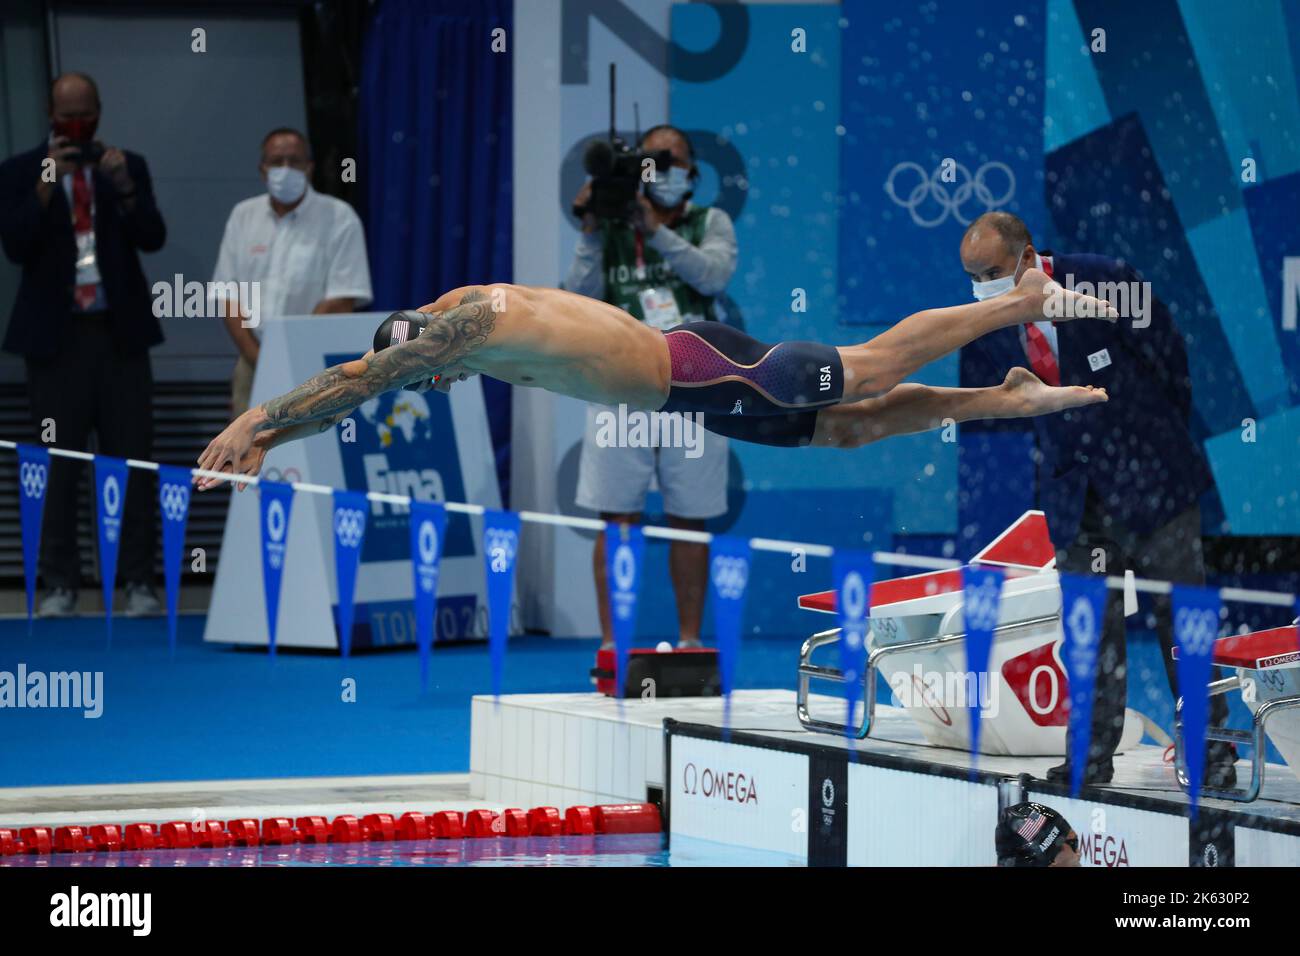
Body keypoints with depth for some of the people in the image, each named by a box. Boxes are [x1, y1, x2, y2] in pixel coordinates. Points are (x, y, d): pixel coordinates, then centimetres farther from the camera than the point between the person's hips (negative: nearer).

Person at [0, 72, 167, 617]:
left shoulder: (127, 167, 10)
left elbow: (153, 238, -1)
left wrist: (125, 188, -16)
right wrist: (47, 184, -18)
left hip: (120, 332, 1)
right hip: (56, 335, -1)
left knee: (133, 461, -3)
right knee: (58, 464, -1)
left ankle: (138, 582, -1)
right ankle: (59, 585, 3)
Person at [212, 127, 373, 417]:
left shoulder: (339, 218, -2)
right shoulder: (243, 216, 11)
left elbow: (340, 303, -8)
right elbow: (228, 296, 7)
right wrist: (257, 358, -6)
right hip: (254, 364, 4)